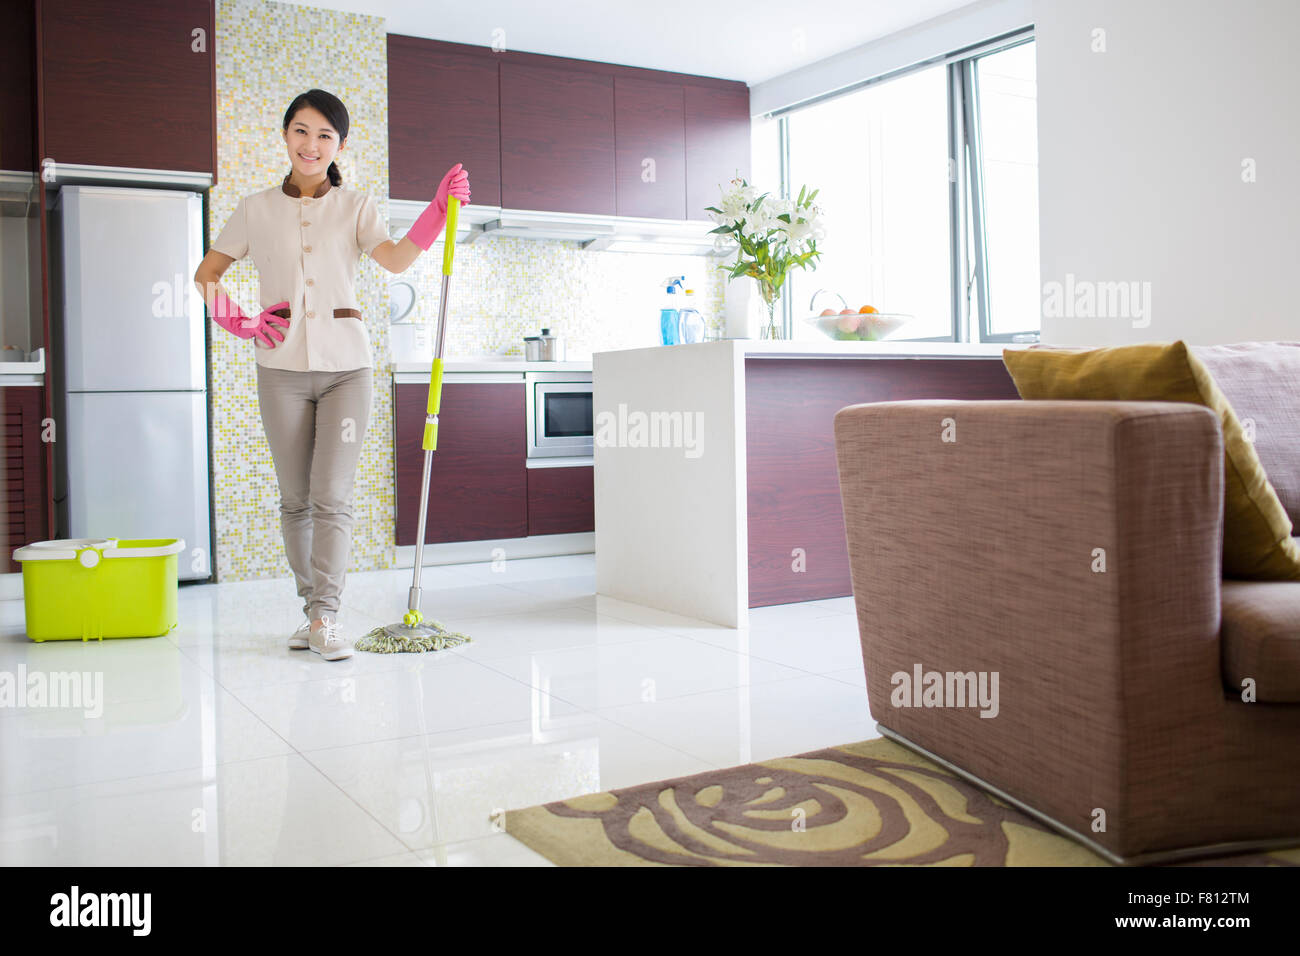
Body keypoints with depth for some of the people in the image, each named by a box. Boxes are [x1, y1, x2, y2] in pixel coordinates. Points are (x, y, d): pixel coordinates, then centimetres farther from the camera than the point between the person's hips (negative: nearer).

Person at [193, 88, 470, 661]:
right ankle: (312, 608, 18)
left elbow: (395, 260, -11)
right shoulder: (257, 209, 10)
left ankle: (325, 619, -6)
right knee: (295, 499, 6)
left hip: (345, 363, -1)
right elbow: (205, 275, 17)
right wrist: (240, 322, 1)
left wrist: (438, 215, -25)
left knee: (332, 497, -8)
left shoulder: (356, 207, 8)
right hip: (282, 366, 2)